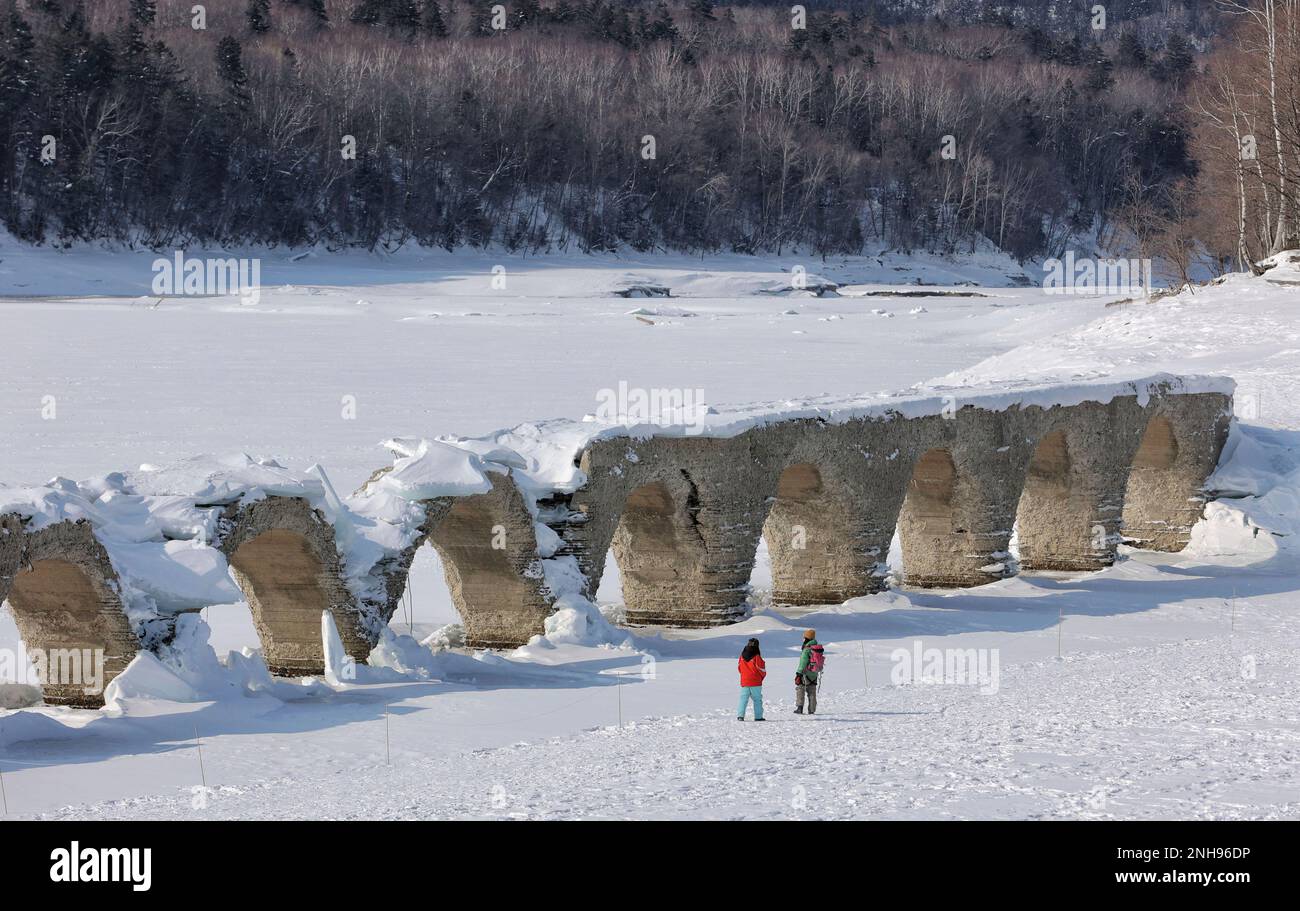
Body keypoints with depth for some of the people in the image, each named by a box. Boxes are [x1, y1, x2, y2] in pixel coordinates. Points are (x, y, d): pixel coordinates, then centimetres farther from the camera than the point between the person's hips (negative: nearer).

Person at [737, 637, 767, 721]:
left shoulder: (742, 656, 2)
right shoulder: (756, 657, -14)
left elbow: (739, 666, 12)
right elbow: (761, 668, -8)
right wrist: (763, 675, 13)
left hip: (744, 682, 4)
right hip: (755, 682, -4)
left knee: (743, 698, 5)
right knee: (757, 699, 5)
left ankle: (740, 715, -7)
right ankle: (758, 716, 5)